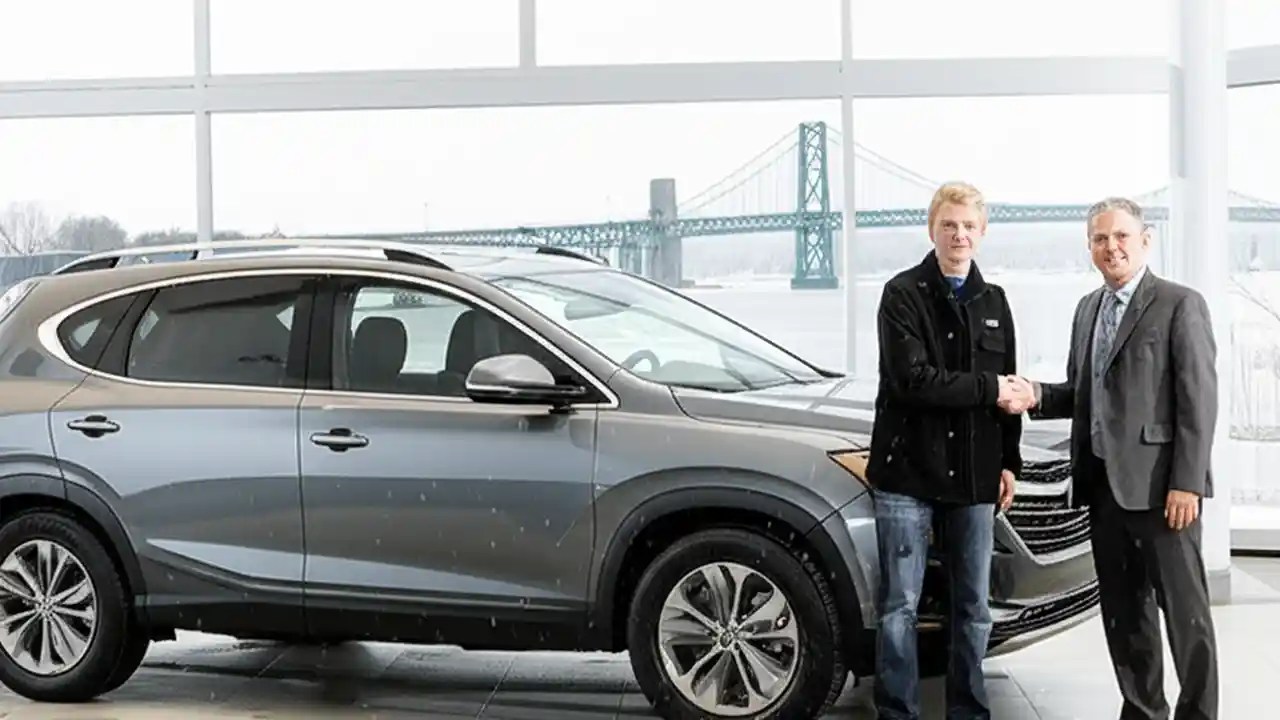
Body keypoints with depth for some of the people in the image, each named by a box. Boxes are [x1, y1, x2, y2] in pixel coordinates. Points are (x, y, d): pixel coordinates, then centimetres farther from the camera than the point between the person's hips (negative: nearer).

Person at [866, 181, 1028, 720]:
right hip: (908, 473, -5)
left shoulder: (993, 302, 15)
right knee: (900, 607, -1)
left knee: (973, 608, 9)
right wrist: (988, 389, -12)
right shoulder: (904, 293, -3)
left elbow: (1009, 391, 18)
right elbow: (911, 378, -15)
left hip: (974, 477, 5)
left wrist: (1008, 462, 12)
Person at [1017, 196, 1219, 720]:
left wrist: (1186, 483, -17)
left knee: (1183, 607, -1)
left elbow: (1198, 400, -10)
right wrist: (1038, 397, -1)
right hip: (1102, 482, 7)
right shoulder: (1088, 309, 16)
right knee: (1122, 608, 12)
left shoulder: (1180, 305, -5)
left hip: (1158, 485, -7)